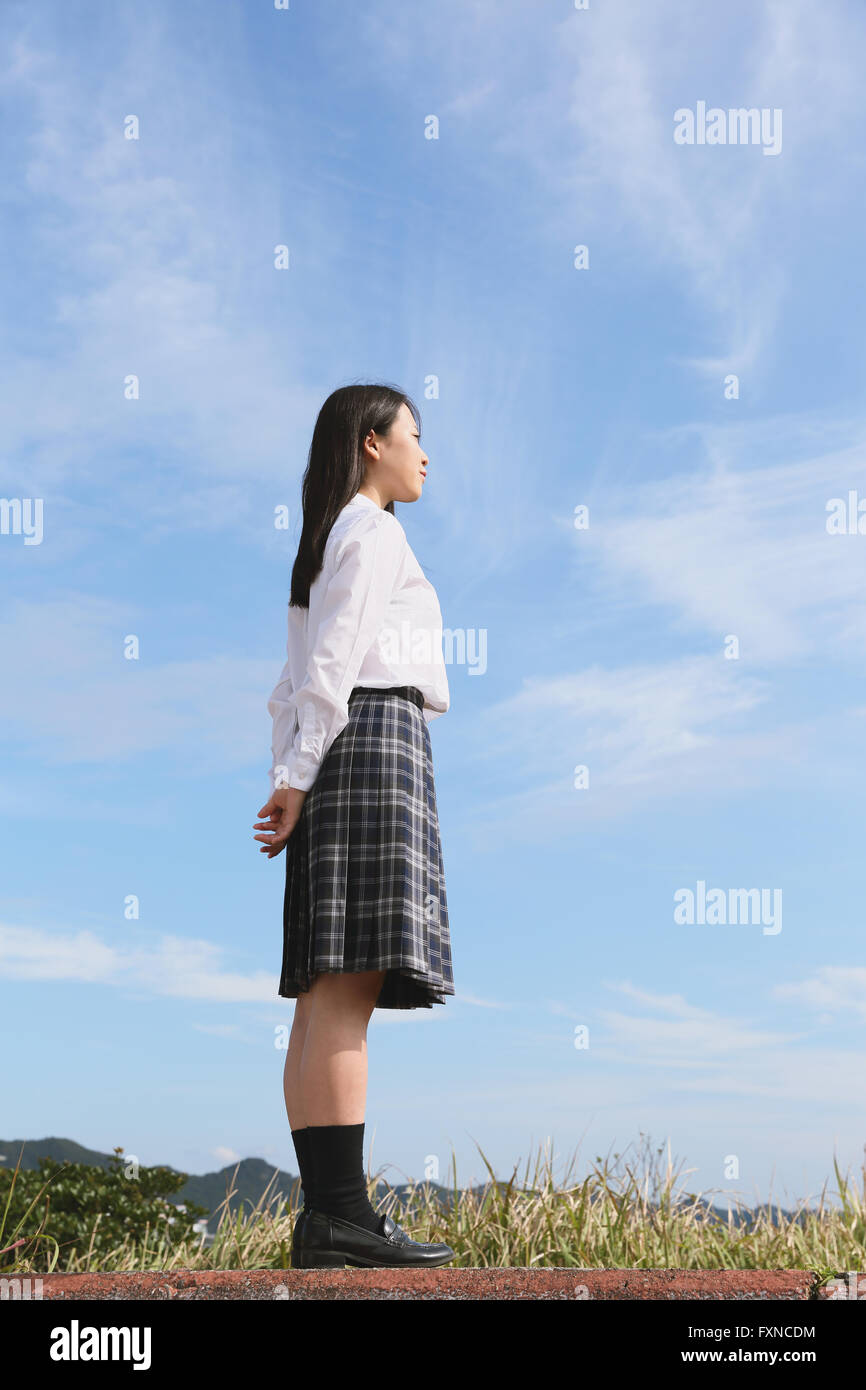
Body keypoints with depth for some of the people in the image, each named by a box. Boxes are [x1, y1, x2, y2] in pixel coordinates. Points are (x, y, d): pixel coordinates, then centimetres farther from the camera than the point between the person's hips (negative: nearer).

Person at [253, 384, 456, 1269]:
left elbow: (293, 686, 22)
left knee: (329, 994, 0)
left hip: (334, 755, 9)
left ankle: (325, 1217, -2)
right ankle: (340, 1216, -19)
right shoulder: (372, 531, 2)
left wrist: (288, 781, 15)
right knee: (349, 982, -16)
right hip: (378, 734, -9)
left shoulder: (323, 543, 29)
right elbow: (332, 660, -9)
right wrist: (299, 780, -13)